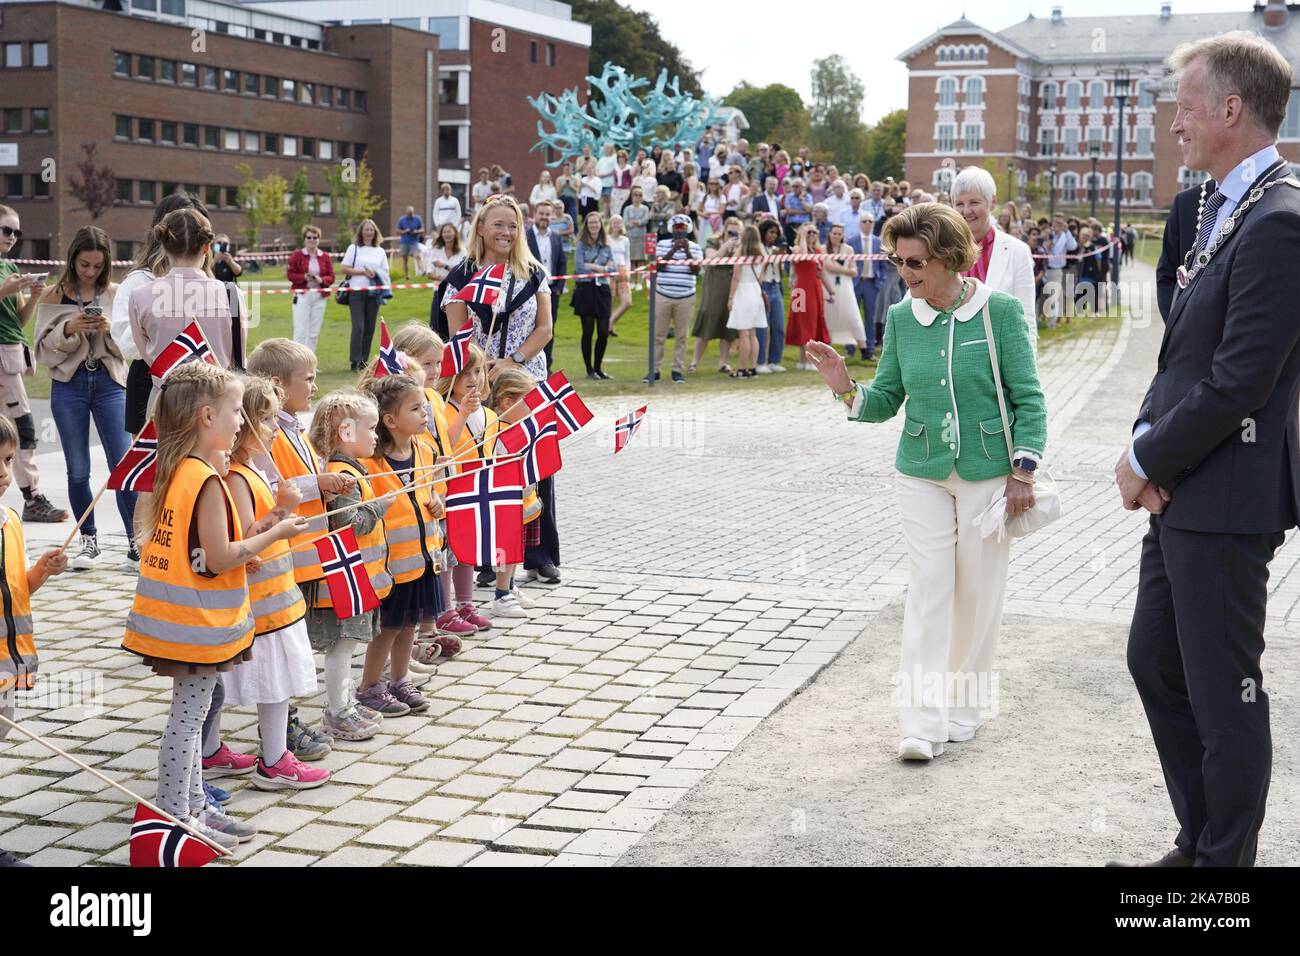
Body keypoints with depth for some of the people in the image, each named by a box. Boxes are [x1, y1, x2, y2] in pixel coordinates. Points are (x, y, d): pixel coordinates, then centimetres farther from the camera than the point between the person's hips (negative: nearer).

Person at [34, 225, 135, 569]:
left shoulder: (115, 294, 3)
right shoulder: (54, 295, 1)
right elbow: (43, 349, 0)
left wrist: (111, 329, -16)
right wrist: (68, 329, -17)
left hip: (109, 383, 0)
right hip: (68, 385, 0)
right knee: (78, 471, 5)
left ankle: (135, 543, 0)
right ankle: (89, 540, 19)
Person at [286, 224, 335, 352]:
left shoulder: (325, 257, 9)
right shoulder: (297, 255, 2)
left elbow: (331, 277, 7)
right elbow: (290, 274, 0)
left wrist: (322, 280, -13)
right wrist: (304, 277, -17)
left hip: (320, 297, 3)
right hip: (302, 296, -3)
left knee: (314, 332, 5)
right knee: (300, 331, -8)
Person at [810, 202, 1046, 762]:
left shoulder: (999, 311, -9)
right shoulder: (901, 318, 0)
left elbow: (1027, 398, -5)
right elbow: (886, 400, 5)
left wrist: (1022, 472, -9)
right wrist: (846, 388, -14)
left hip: (988, 473, -2)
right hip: (922, 474, 2)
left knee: (978, 589, 7)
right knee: (929, 586, -4)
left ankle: (963, 708, 23)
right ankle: (923, 722, -4)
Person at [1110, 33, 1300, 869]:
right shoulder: (1224, 212, 12)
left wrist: (1150, 462, -12)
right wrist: (1145, 443, 1)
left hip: (1225, 499, -10)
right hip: (1181, 490, 10)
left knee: (1224, 692, 3)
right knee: (1154, 661, 18)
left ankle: (1226, 856, 19)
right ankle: (1200, 842, 33)